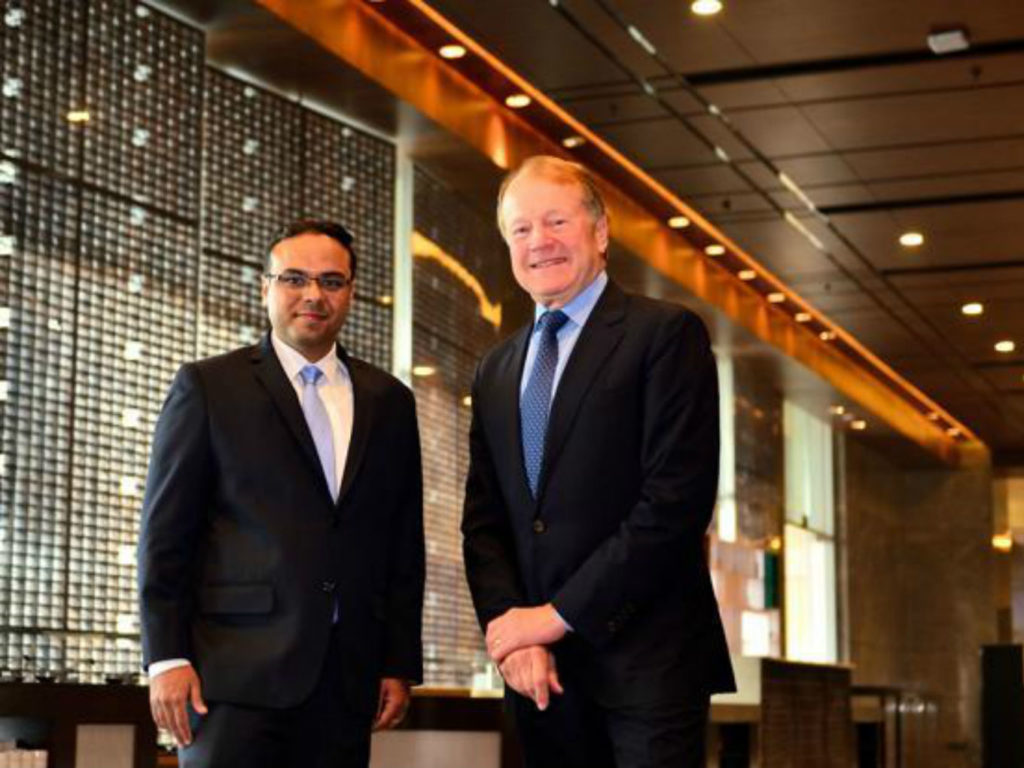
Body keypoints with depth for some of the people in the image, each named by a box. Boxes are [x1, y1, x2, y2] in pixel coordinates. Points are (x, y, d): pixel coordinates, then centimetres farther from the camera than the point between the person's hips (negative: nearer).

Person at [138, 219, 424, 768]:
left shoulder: (388, 401, 15)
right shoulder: (207, 387, 4)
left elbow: (405, 542, 15)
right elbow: (165, 531, 0)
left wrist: (401, 663, 9)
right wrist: (167, 657, -7)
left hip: (348, 676, 3)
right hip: (238, 669, -3)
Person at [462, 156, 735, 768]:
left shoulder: (666, 334, -3)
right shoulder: (497, 371, 16)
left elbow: (677, 500, -12)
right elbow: (483, 521, 13)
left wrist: (558, 615, -11)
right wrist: (513, 629, -5)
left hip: (643, 658, -5)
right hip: (541, 670, 5)